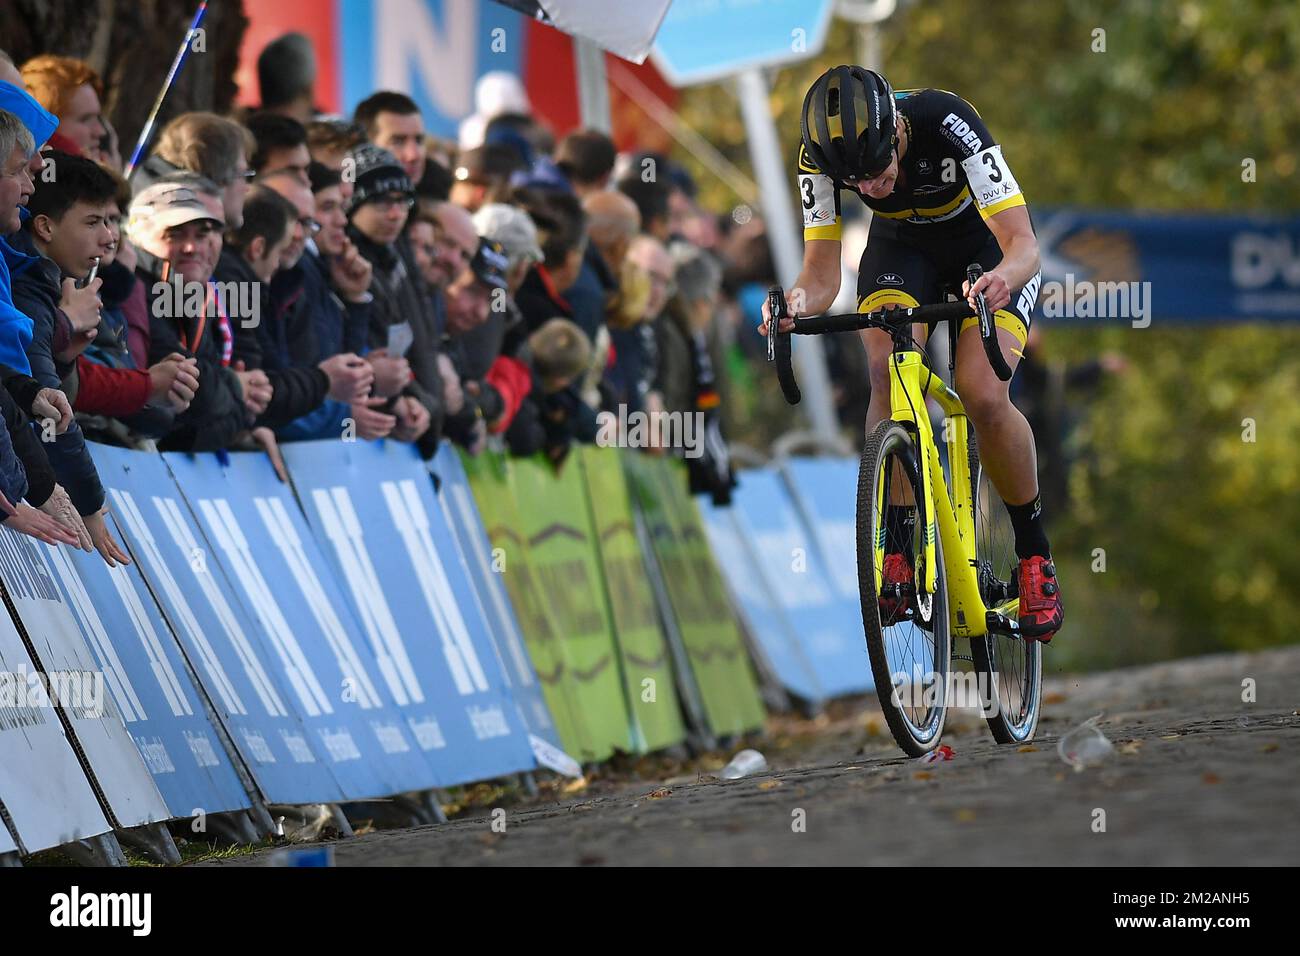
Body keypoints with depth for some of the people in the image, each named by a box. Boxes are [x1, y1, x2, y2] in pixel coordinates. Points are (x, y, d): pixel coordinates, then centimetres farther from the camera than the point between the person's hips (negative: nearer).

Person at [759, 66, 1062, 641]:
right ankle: (897, 547, -15)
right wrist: (795, 306, -46)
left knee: (983, 397, -22)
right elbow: (821, 273, -24)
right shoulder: (821, 152, -28)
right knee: (887, 375, -25)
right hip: (902, 248, 3)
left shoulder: (948, 123, -38)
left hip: (987, 249, -3)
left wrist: (1001, 282, -60)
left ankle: (1034, 552, -1)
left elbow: (1023, 244, -38)